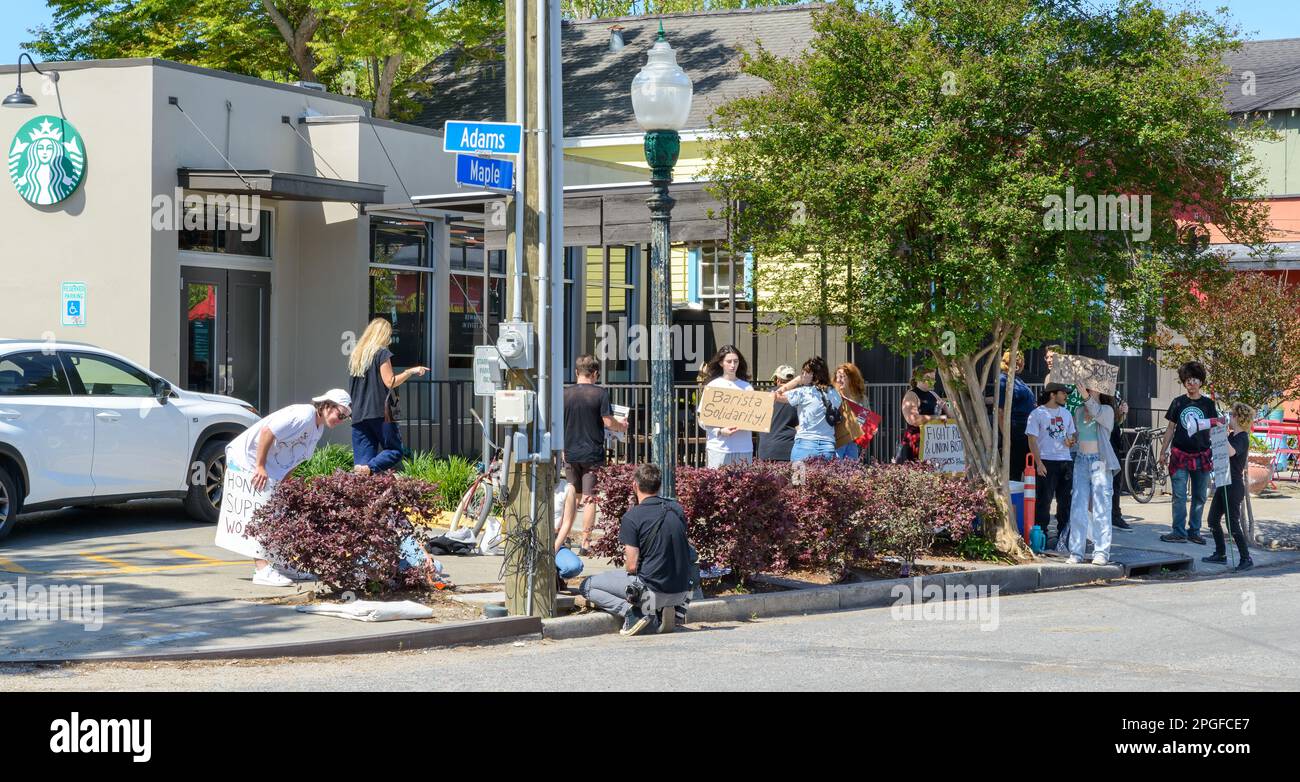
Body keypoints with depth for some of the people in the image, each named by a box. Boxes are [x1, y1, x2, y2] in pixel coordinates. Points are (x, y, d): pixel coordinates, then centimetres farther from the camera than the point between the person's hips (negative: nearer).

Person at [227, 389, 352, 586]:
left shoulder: (318, 428, 9)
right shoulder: (303, 415, -23)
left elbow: (294, 459, 11)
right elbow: (267, 432, -29)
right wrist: (260, 467, -28)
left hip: (268, 469, 10)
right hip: (247, 459, -10)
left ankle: (280, 565, 17)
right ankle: (262, 569, -19)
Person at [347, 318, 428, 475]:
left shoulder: (354, 356, 16)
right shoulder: (381, 353, -4)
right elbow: (390, 382, -9)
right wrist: (411, 371, -2)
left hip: (357, 416, 6)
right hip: (380, 413, -6)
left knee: (362, 459, 3)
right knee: (395, 451, 2)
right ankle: (369, 469, -24)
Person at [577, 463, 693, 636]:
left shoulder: (632, 517, -14)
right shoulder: (676, 508, 4)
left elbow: (631, 566, -15)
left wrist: (626, 558, 9)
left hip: (653, 585, -6)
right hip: (682, 585, 6)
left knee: (586, 586, 7)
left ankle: (632, 611, -12)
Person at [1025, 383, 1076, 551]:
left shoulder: (1066, 413, 17)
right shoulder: (1038, 413, -1)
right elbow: (1032, 440, -5)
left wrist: (1071, 442, -1)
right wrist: (1039, 462, -15)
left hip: (1066, 461, 6)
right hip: (1047, 462, -6)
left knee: (1066, 502, 5)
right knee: (1044, 501, -6)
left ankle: (1063, 538, 11)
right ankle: (1041, 536, -1)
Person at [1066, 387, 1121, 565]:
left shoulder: (1107, 410, -1)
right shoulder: (1079, 412, 13)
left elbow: (1096, 412, -24)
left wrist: (1087, 396, -38)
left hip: (1100, 461, -4)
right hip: (1081, 460, 4)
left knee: (1101, 507, -6)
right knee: (1078, 507, 0)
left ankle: (1101, 552, -3)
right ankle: (1076, 552, 2)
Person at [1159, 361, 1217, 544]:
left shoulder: (1208, 404, 6)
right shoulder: (1178, 402, 6)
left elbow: (1213, 430, 8)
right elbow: (1170, 428, 10)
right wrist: (1163, 452, 6)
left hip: (1202, 455, 1)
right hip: (1180, 454, -1)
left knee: (1199, 496, 6)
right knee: (1179, 495, -5)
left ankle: (1194, 531, 15)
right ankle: (1179, 532, -3)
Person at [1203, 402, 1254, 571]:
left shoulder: (1242, 438, -16)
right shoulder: (1231, 436, 12)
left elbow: (1230, 452, -36)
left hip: (1234, 486, -10)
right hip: (1223, 484, 10)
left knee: (1233, 523, -9)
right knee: (1213, 519, 14)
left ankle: (1246, 559, -3)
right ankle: (1220, 554, 24)